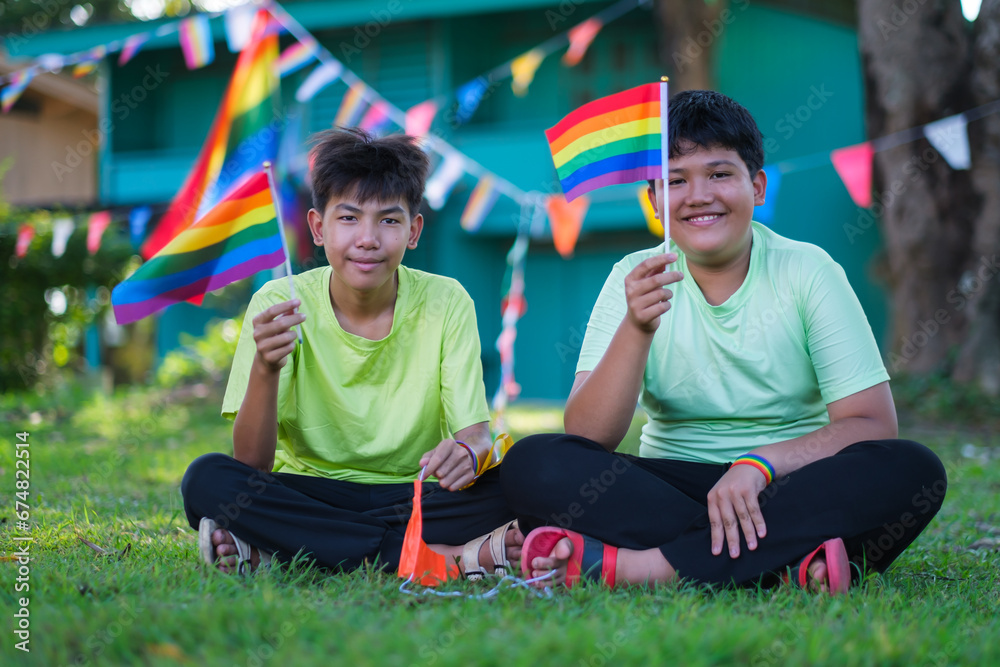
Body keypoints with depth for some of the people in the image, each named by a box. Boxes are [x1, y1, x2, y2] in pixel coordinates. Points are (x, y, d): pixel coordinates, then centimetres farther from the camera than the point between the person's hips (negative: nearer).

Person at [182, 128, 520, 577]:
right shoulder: (279, 305, -8)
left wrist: (466, 452, -36)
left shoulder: (445, 303, -5)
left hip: (415, 499, 0)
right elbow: (252, 465, -14)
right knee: (207, 481, -28)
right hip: (310, 496, 1)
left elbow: (476, 433, -11)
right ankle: (444, 554, -28)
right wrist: (265, 369, -33)